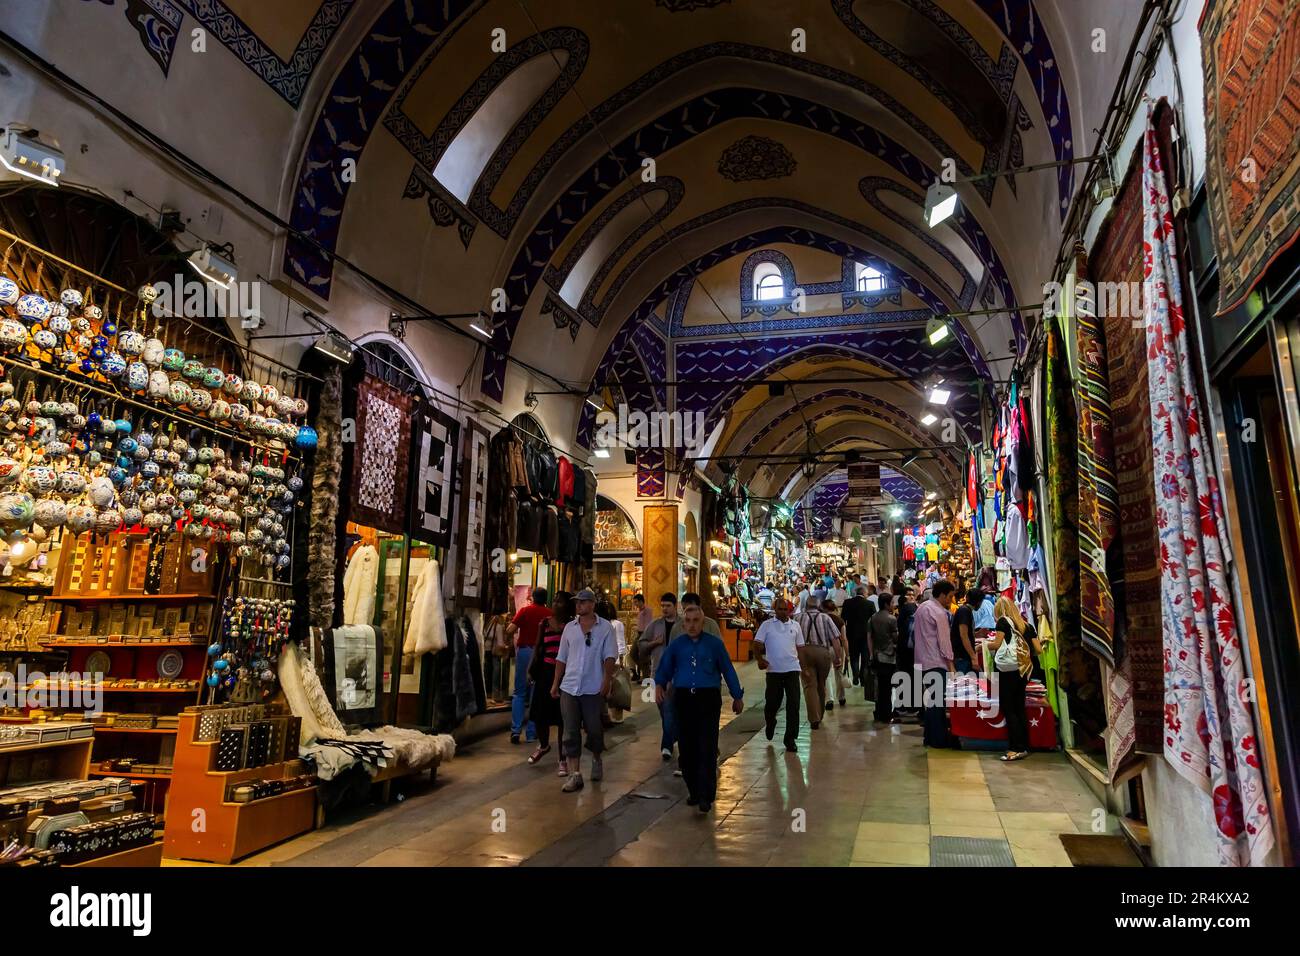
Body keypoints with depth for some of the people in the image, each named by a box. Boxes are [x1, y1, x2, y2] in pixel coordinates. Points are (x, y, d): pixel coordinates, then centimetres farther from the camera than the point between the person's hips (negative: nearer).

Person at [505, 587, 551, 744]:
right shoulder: (550, 614, -1)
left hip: (524, 651, -1)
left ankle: (515, 730, 1)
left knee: (519, 693, 9)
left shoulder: (525, 611, -3)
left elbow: (509, 631, -11)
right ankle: (532, 733, 10)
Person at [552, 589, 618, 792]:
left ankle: (596, 759, 34)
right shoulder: (569, 627, 8)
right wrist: (555, 683, 10)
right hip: (569, 688, 3)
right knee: (571, 732, 1)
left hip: (593, 689, -3)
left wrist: (607, 680, -14)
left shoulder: (605, 627, -2)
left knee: (594, 729, 6)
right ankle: (575, 774, 7)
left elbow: (609, 657, -5)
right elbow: (561, 658, 12)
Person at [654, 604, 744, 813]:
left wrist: (737, 696, 13)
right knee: (687, 747, 8)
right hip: (683, 699, 2)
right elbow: (664, 669, 10)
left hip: (708, 699, -2)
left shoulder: (714, 643, 4)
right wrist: (659, 685, -11)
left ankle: (705, 795, -1)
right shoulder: (676, 644, 8)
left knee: (707, 748, -6)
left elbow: (728, 670, 9)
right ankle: (694, 791, 24)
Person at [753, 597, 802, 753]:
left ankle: (790, 739, 4)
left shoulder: (795, 626, 9)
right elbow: (757, 645, -3)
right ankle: (770, 723, 39)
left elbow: (800, 648, 15)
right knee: (772, 702, 6)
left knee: (793, 704, -4)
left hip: (792, 669, 2)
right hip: (773, 670, -1)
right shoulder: (766, 625, 1)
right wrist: (760, 659, -20)